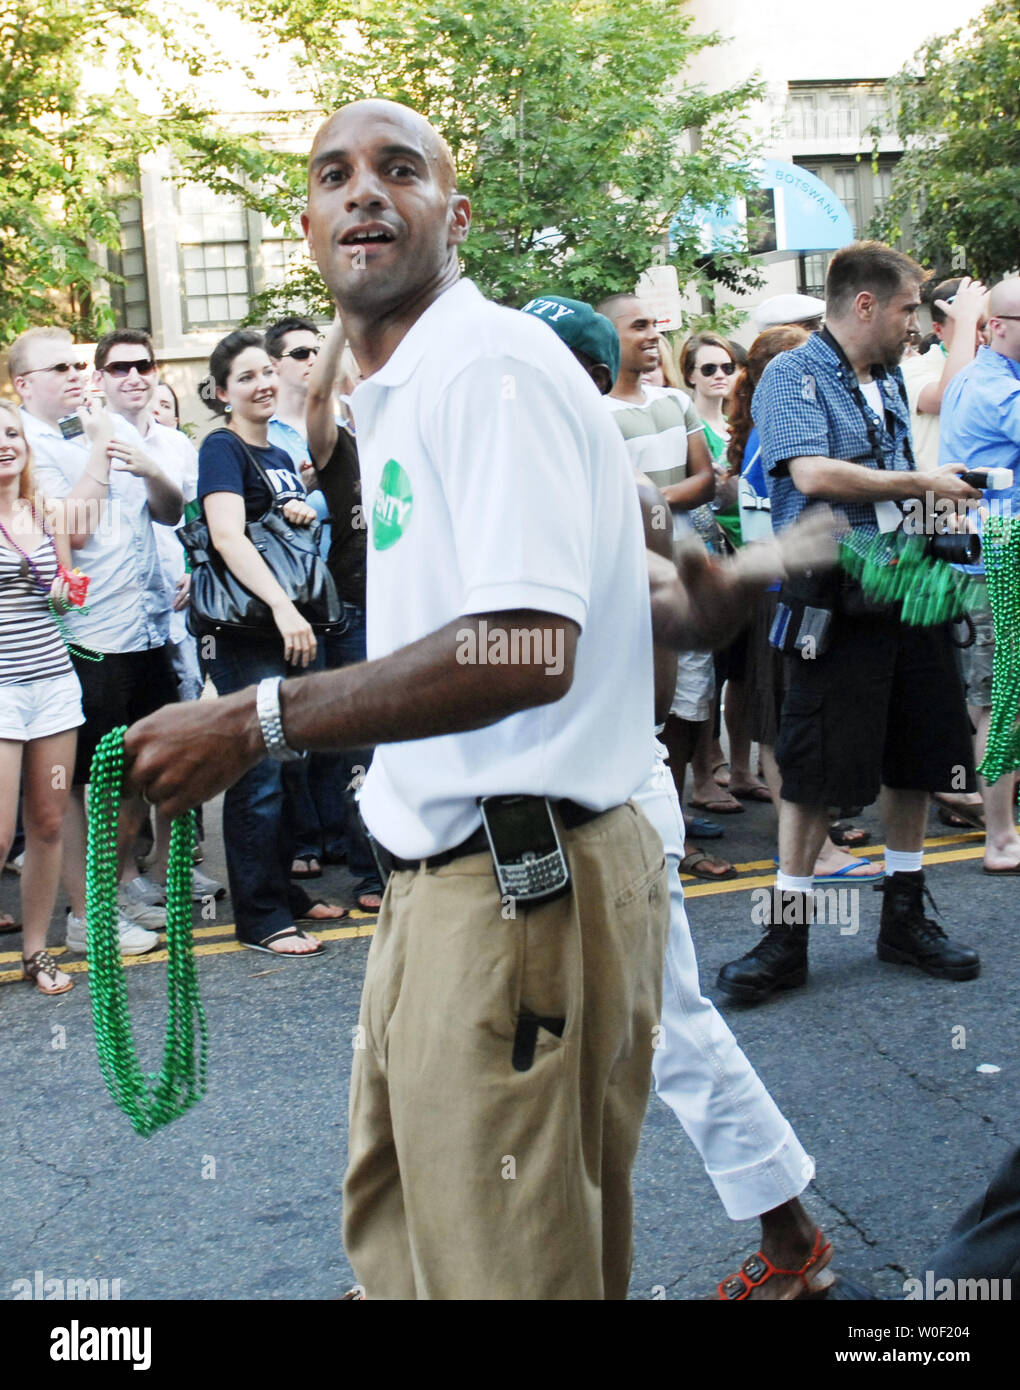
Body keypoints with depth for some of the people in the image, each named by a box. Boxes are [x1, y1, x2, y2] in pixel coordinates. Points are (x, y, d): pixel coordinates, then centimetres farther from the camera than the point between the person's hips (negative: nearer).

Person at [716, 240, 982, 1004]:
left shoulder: (889, 381, 17)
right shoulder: (793, 375, -7)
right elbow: (812, 472, -23)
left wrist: (946, 491, 8)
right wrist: (921, 483, -14)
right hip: (839, 601, -7)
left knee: (916, 756, 12)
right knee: (818, 768, -3)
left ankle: (905, 916, 26)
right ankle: (787, 934, 8)